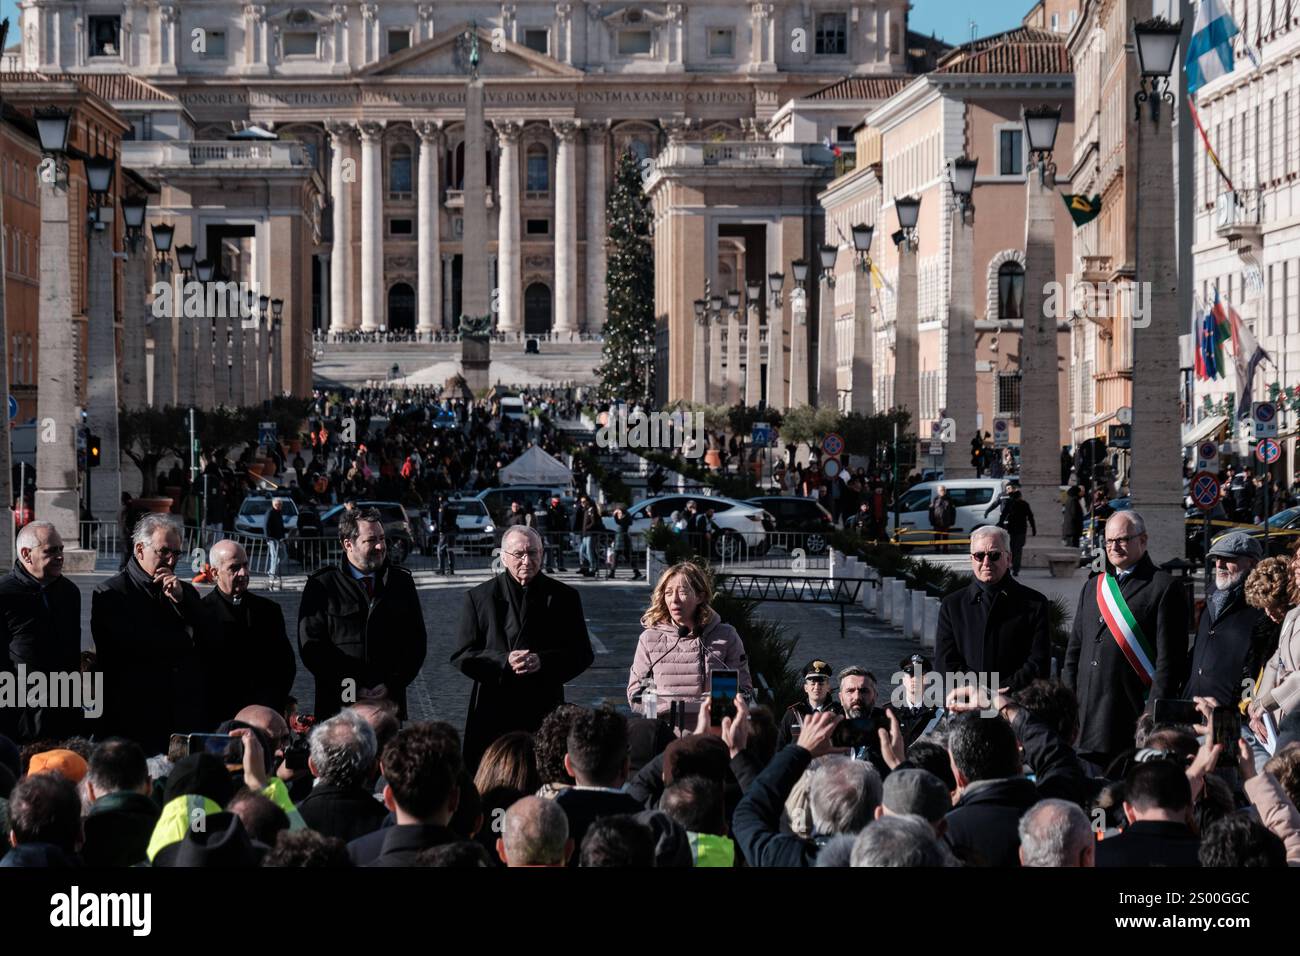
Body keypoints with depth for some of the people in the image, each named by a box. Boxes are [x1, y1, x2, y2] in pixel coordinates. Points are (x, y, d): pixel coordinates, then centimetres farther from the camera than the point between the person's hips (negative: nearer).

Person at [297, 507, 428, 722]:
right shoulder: (321, 586, 2)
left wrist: (390, 685, -3)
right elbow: (311, 647, -3)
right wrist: (353, 690, -10)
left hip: (390, 703, 2)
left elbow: (416, 642, 11)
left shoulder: (401, 581, 11)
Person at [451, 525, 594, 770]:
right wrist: (504, 661, -14)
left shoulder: (564, 597, 8)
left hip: (545, 713, 0)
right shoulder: (479, 597, 6)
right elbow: (462, 656, 3)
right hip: (492, 713, 0)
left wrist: (542, 661, -12)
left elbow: (582, 654, 6)